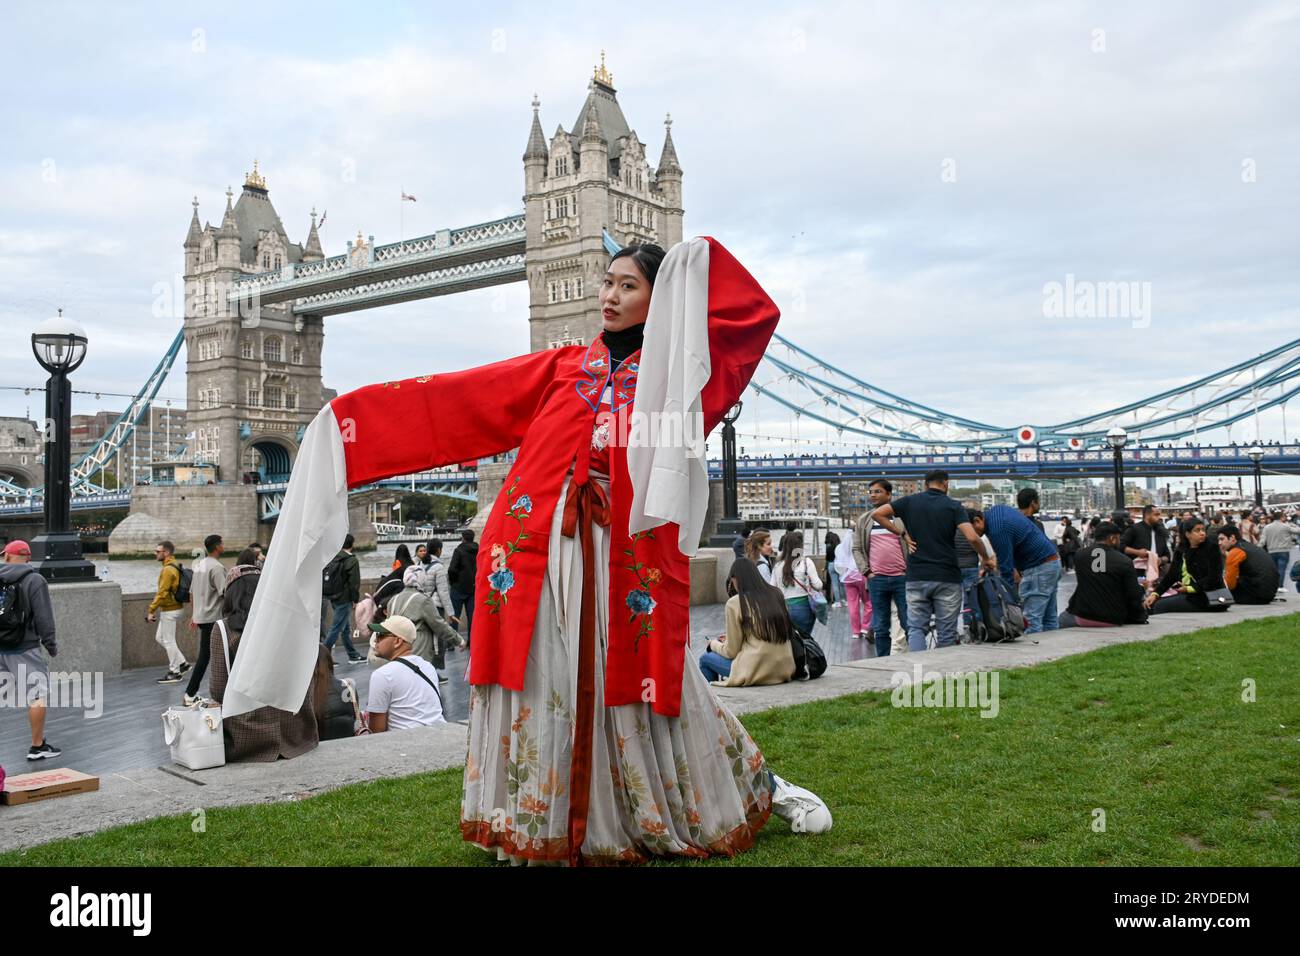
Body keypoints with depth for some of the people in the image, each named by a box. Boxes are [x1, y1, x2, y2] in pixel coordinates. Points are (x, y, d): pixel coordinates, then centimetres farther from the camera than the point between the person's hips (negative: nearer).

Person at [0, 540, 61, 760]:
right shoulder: (34, 580, -6)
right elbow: (43, 616, -9)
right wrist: (50, 643, 0)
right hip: (24, 649, -4)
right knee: (38, 696, 3)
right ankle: (38, 747, 6)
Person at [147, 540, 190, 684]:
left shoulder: (168, 570, -20)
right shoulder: (175, 566, 10)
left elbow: (162, 593, -24)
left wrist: (151, 610, -20)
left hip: (170, 610, -10)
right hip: (171, 608, 10)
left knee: (169, 641, 0)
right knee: (160, 638, 18)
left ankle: (174, 673, 9)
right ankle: (182, 663, 21)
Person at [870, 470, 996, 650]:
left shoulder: (910, 501, 5)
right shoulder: (954, 506, -2)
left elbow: (877, 514, 1)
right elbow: (972, 537, -14)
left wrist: (901, 532, 4)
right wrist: (985, 558, 2)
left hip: (916, 577, 2)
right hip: (947, 578, -1)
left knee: (916, 628, 4)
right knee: (947, 633, 7)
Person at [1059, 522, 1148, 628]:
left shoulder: (1079, 556, -3)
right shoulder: (1125, 561, -10)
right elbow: (1133, 596, -8)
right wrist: (1141, 617, 9)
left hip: (1083, 617, 2)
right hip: (1113, 621, -2)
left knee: (1062, 618, 28)